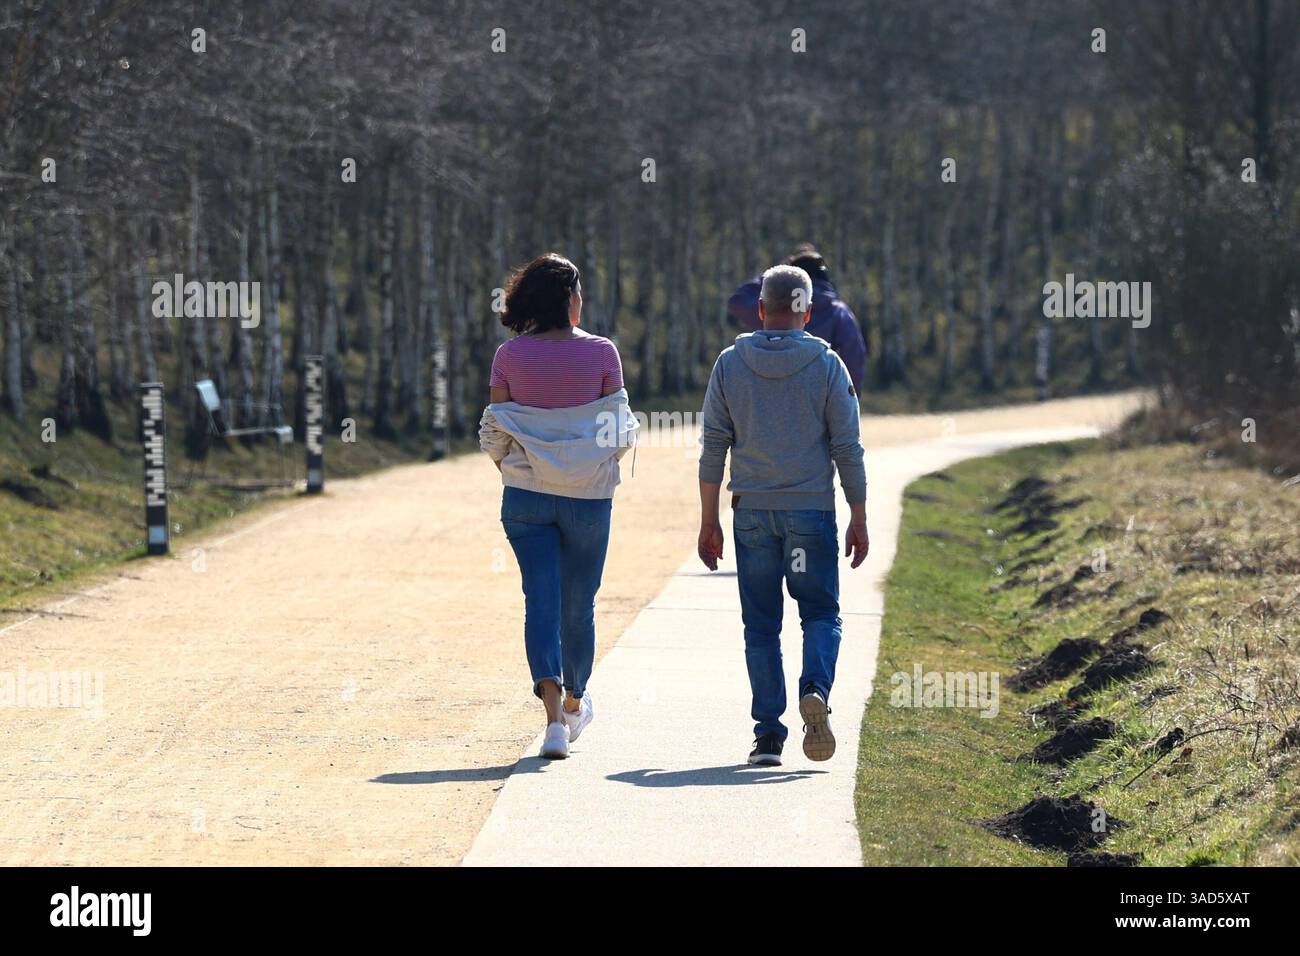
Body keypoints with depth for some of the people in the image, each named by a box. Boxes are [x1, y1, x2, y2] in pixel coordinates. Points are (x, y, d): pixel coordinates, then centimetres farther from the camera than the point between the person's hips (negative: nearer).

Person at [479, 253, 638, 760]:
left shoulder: (510, 356, -3)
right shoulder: (601, 353, -6)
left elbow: (495, 434, 0)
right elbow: (620, 431, -3)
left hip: (527, 493, 1)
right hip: (588, 496, 0)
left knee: (541, 599, 0)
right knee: (579, 602, 15)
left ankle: (554, 713, -16)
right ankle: (574, 702, 34)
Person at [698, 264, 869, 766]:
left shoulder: (730, 363, 2)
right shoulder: (826, 365, -2)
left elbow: (713, 446, 2)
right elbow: (847, 448, -2)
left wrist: (709, 520, 7)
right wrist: (858, 519, 4)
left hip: (752, 512, 1)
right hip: (811, 510, -1)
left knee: (761, 624, 8)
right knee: (821, 614, 8)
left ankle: (768, 732, 3)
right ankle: (815, 689, -20)